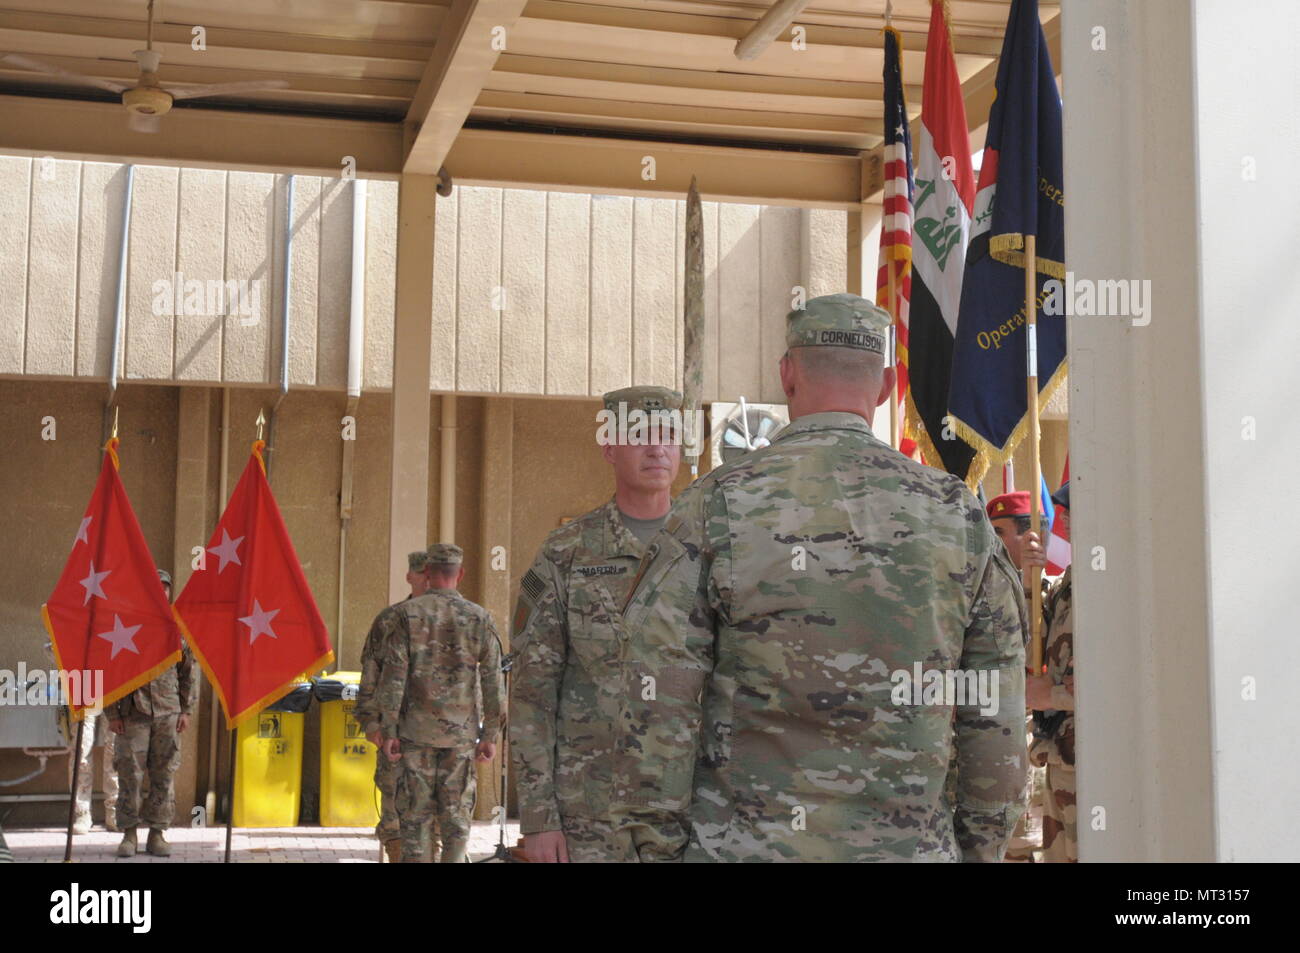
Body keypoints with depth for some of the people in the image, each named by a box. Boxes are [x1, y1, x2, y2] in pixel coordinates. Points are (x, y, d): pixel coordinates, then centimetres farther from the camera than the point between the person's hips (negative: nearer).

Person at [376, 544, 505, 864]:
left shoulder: (407, 614, -3)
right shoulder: (479, 618, 1)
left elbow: (393, 676, -8)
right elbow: (494, 683, 0)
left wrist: (388, 730, -3)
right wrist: (490, 735, 6)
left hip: (417, 731, -1)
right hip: (461, 733, 1)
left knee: (415, 816, 7)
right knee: (456, 819, 7)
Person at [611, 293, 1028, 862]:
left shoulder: (714, 507, -6)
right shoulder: (960, 516, 1)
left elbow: (657, 704, -7)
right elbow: (996, 716, 3)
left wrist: (658, 846, 1)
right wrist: (980, 847, 13)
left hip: (742, 842, -2)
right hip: (910, 844, 2)